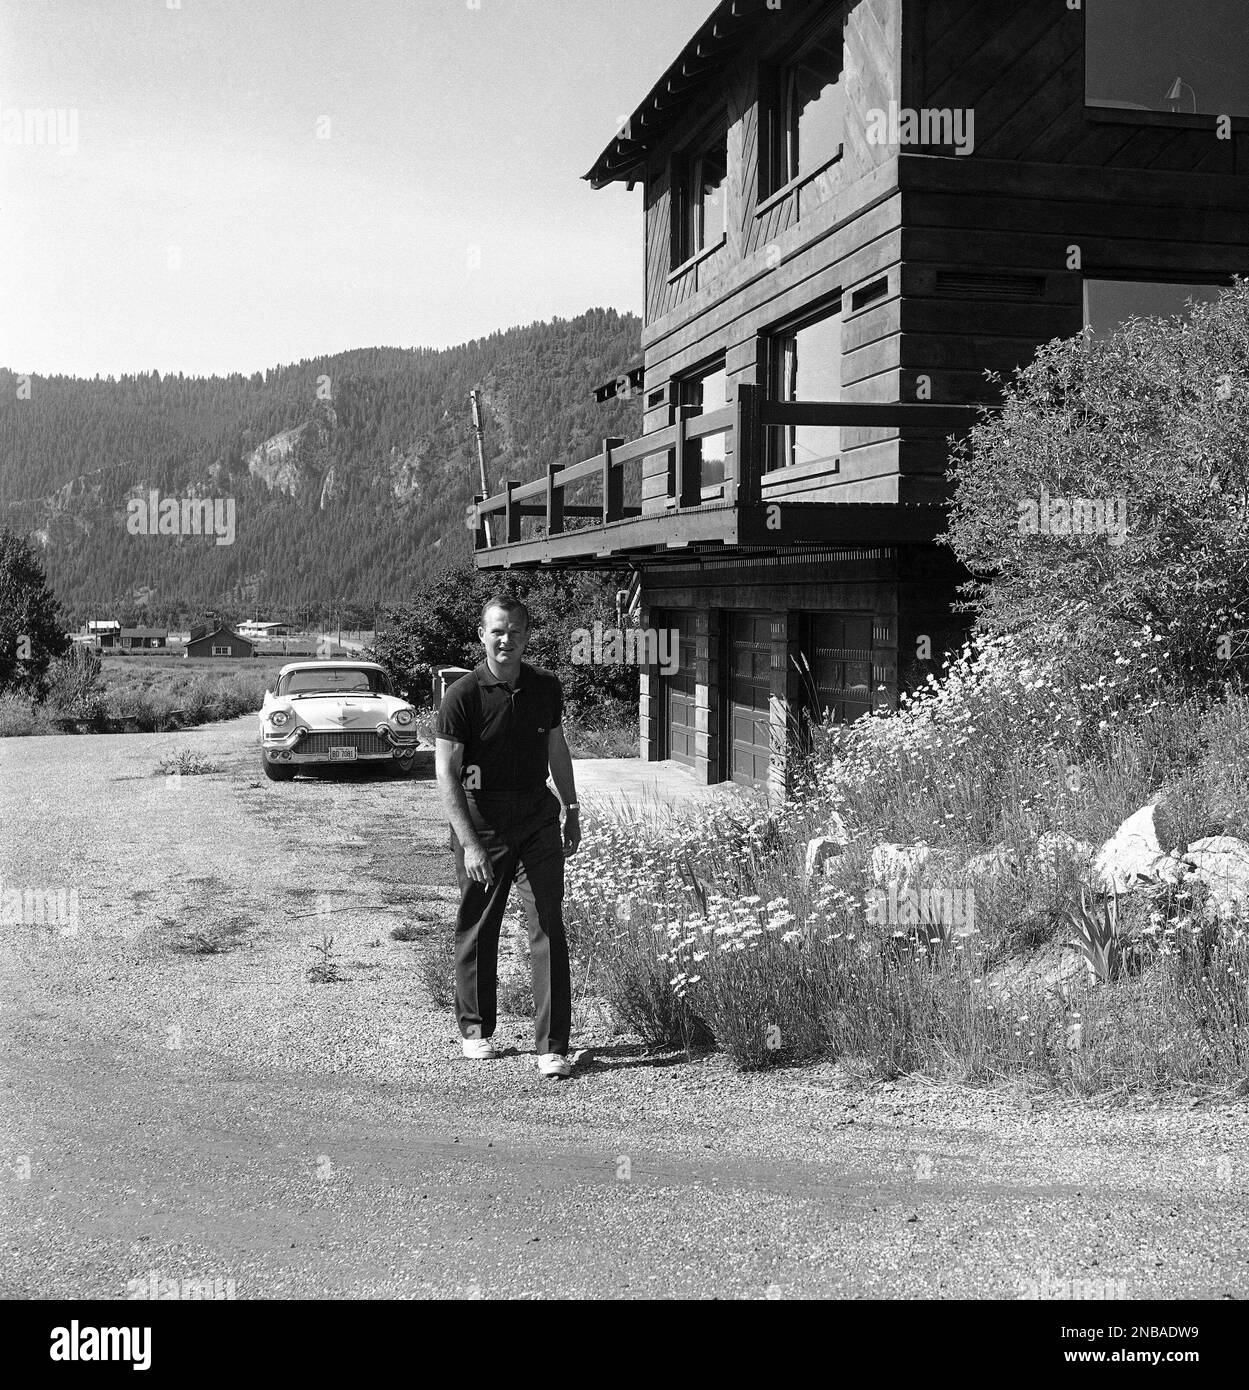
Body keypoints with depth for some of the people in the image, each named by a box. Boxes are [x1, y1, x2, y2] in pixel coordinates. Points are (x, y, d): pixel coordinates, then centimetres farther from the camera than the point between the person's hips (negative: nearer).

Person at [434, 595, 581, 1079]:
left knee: (548, 927, -4)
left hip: (538, 821, 3)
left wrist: (572, 812, 19)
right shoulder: (462, 695, -11)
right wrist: (470, 843, -19)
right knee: (477, 930, 9)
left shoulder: (546, 688, 4)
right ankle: (474, 1029, 29)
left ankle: (552, 1046, 0)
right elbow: (446, 774, -12)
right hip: (481, 822, -3)